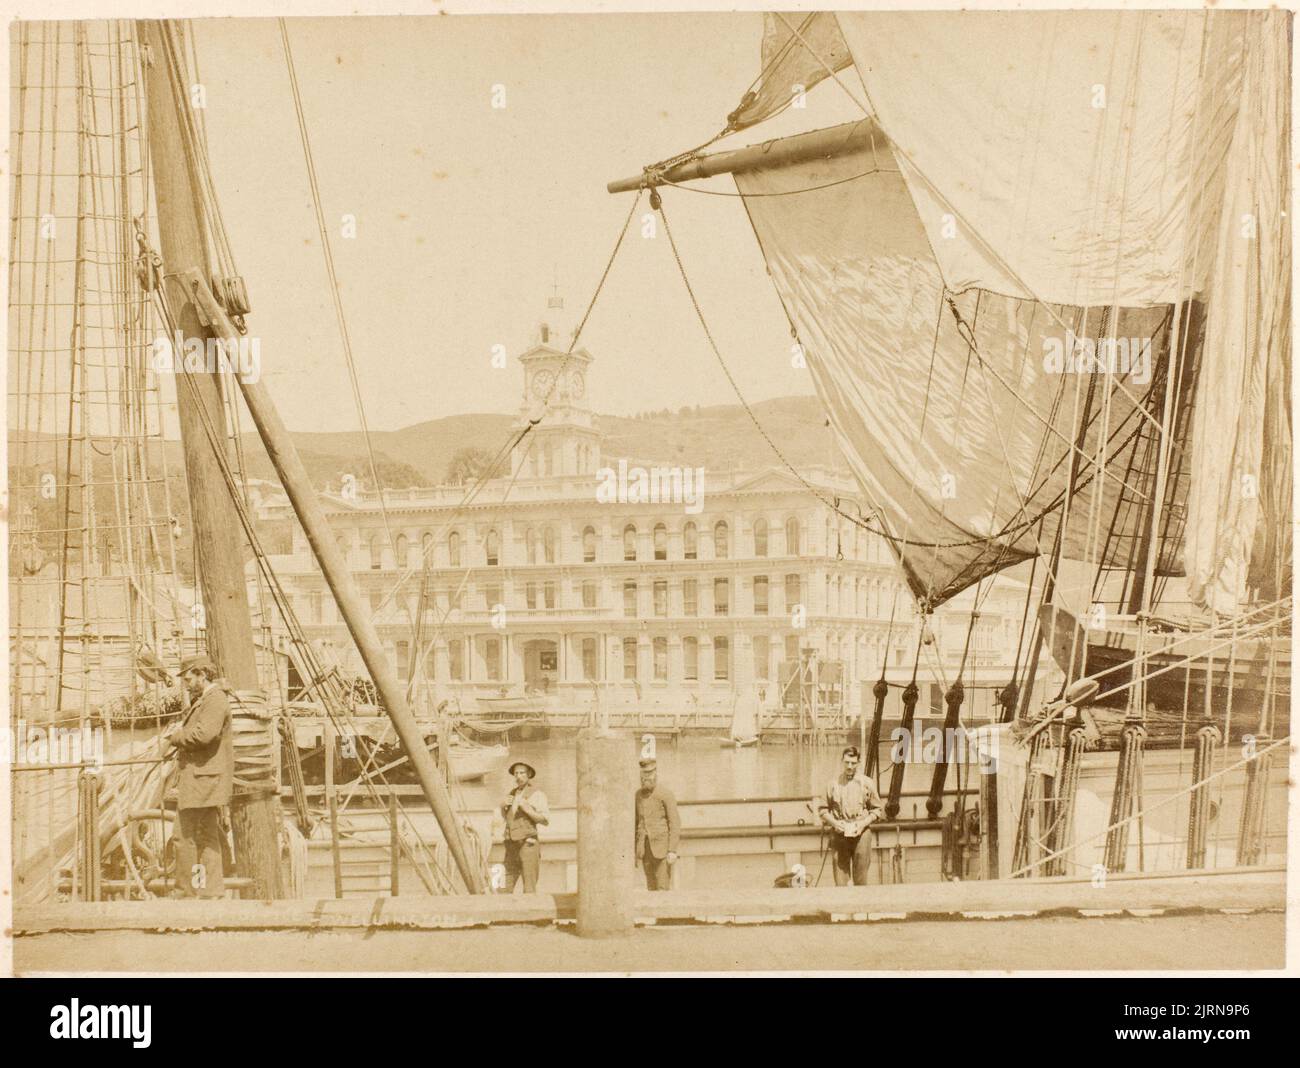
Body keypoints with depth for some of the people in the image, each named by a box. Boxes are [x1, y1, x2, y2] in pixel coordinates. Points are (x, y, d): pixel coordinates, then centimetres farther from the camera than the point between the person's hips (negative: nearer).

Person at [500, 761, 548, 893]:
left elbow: (546, 819, -11)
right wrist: (503, 806, 13)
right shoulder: (512, 794, 19)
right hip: (511, 846, 6)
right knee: (505, 888, -1)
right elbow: (505, 816, 33)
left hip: (528, 844, -6)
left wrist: (526, 809, -17)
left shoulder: (536, 794, -1)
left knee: (529, 890, -10)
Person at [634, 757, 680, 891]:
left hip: (662, 846, -5)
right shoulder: (639, 795, 9)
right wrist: (634, 851, 12)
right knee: (651, 887, 6)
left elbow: (675, 824, -11)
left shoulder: (666, 794, -9)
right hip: (645, 847, 5)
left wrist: (672, 851, -18)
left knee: (664, 887, -8)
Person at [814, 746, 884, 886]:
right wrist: (834, 822, -7)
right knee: (840, 880, -4)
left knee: (860, 879, 2)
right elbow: (822, 808, 10)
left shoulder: (867, 783, 4)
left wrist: (864, 823, -6)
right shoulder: (833, 783, 4)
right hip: (839, 834, 0)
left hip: (861, 833, 0)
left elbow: (878, 809, 9)